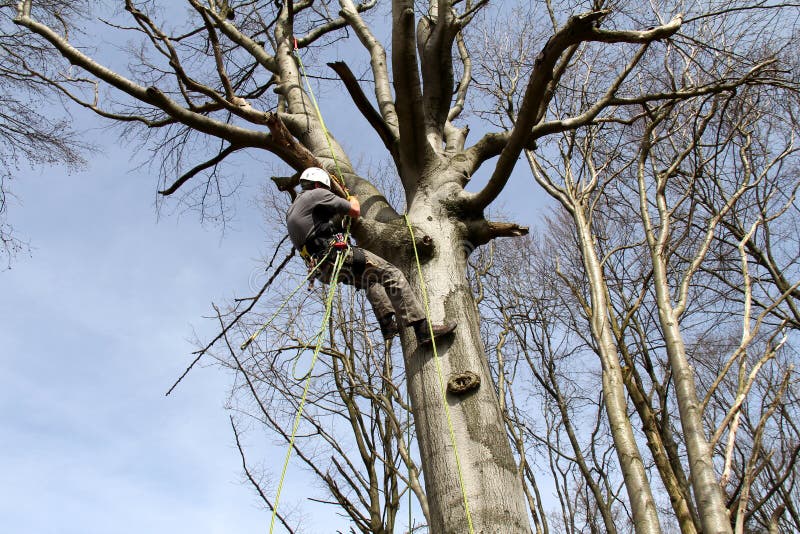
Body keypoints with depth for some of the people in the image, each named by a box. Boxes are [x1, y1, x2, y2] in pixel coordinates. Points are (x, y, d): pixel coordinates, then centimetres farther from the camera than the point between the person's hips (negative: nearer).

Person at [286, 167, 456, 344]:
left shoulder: (291, 211, 26)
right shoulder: (317, 194, 0)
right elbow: (355, 211, 0)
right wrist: (353, 200, 23)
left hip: (321, 269, 9)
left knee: (369, 279, 29)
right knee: (392, 274, -9)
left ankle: (388, 324, 20)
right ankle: (423, 329, -18)